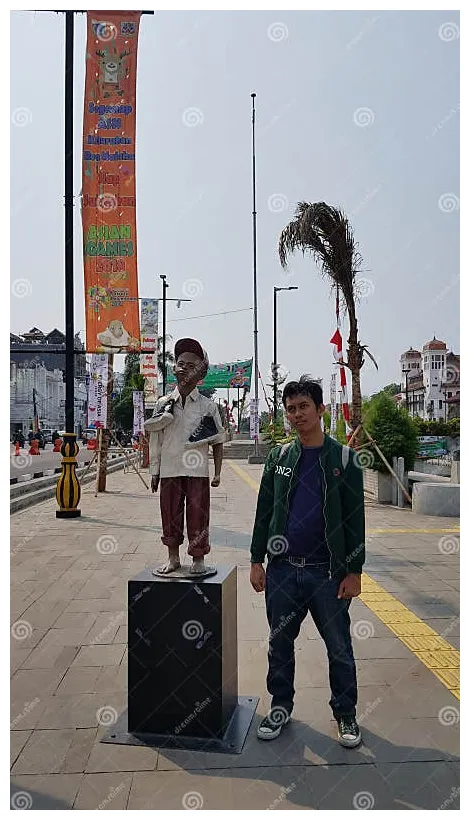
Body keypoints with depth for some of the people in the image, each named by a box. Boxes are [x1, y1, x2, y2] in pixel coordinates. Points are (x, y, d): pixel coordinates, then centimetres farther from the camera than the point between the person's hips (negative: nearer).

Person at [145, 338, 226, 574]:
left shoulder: (207, 406, 1)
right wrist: (154, 472, 6)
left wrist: (217, 473, -1)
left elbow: (218, 442, 5)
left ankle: (198, 560, 16)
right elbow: (155, 441, 9)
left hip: (197, 471, -2)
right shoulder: (163, 403, 6)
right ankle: (173, 558, 26)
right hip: (169, 471, 2)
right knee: (170, 514, 10)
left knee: (198, 515, 1)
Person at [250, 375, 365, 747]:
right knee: (280, 644, 14)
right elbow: (264, 511, 7)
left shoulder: (343, 458, -2)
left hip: (327, 573, -2)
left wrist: (354, 572, -5)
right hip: (282, 570, 3)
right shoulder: (279, 456, 5)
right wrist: (256, 560, 3)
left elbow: (354, 518, -3)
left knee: (340, 649, 9)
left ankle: (346, 713, 29)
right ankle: (281, 706, 33)